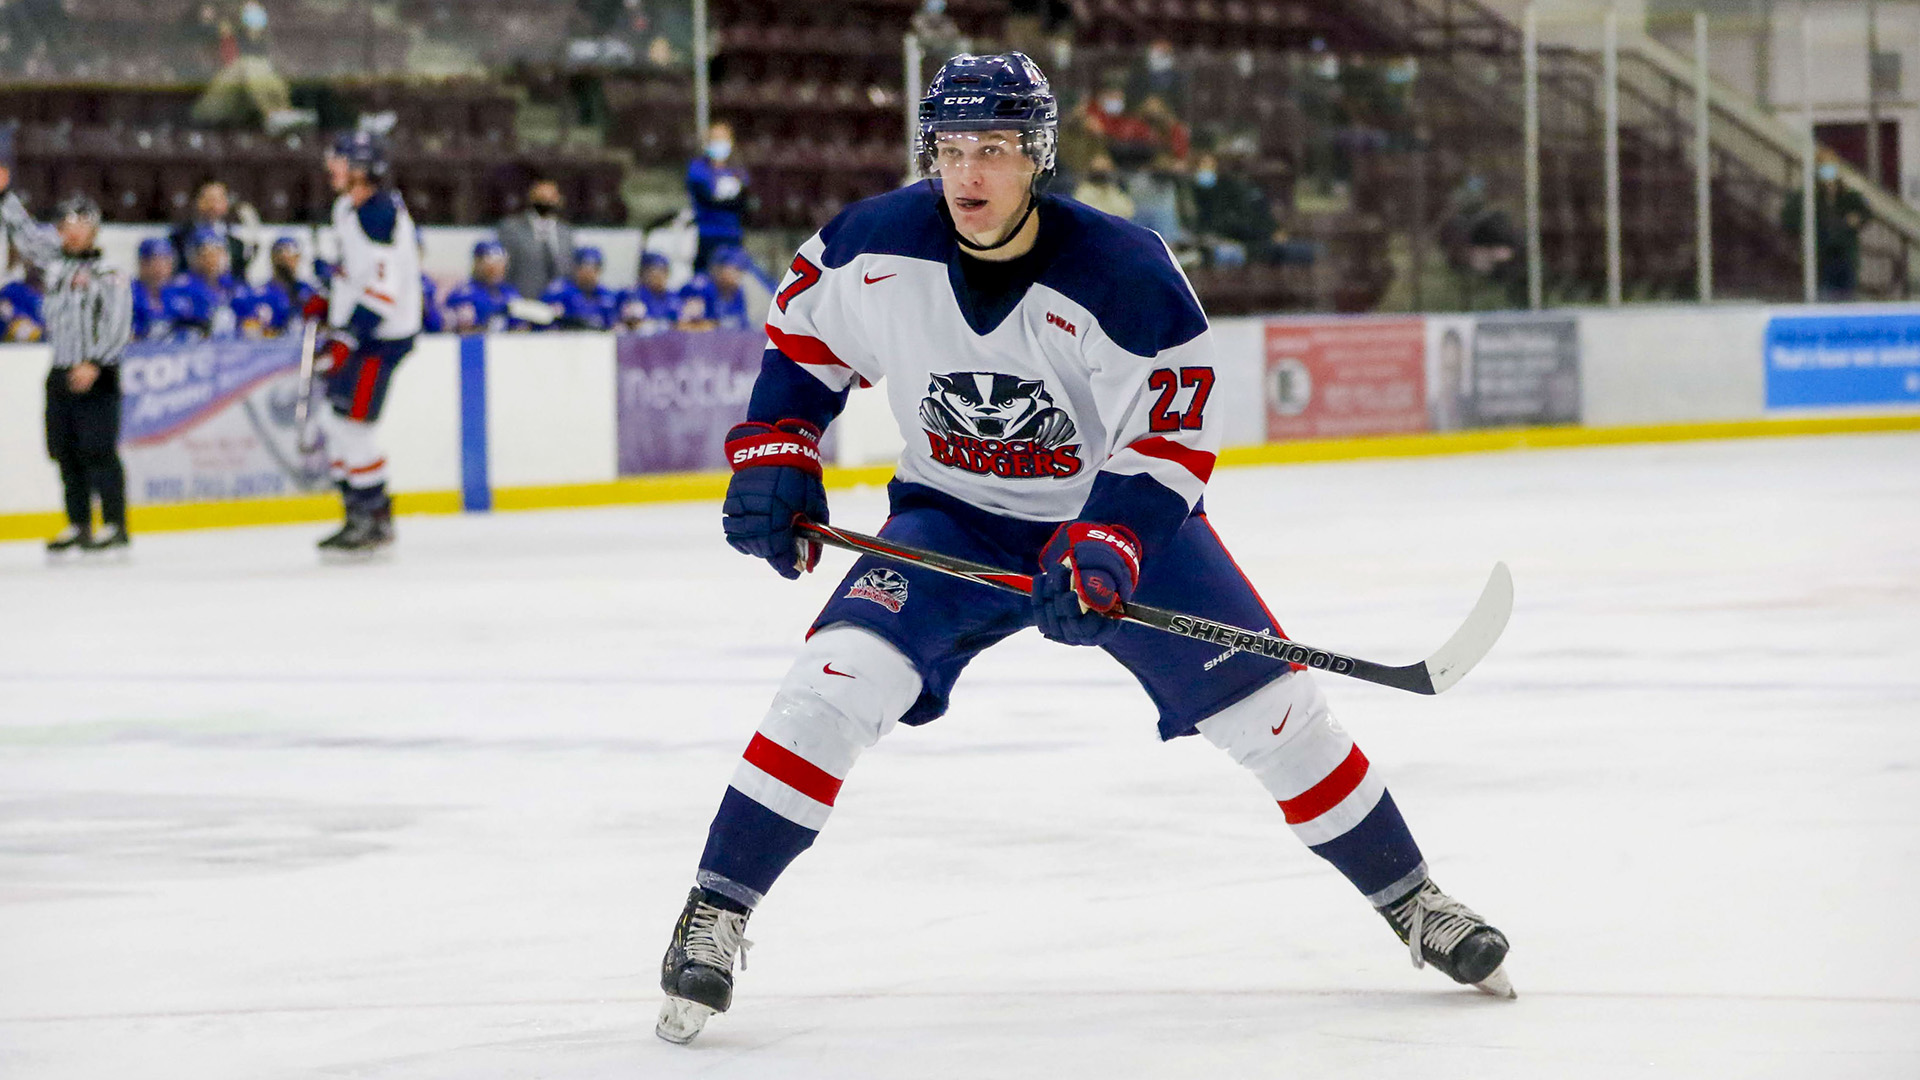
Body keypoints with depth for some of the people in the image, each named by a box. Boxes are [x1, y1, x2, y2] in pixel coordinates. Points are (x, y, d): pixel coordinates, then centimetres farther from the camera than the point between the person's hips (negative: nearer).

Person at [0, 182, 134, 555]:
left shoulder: (108, 276, -7)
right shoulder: (55, 261, 13)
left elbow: (117, 328, -13)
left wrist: (94, 365, -22)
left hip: (98, 377, -7)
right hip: (62, 375, 7)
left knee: (98, 451, -9)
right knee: (66, 452, 7)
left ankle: (114, 526, -4)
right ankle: (78, 526, 13)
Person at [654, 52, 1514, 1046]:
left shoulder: (1123, 275, -25)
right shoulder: (876, 247, -17)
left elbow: (1172, 439, -22)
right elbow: (802, 333, 4)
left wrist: (1106, 551, -35)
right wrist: (773, 455, -5)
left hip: (1119, 512, -1)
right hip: (951, 519, 1)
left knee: (1268, 704, -3)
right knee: (839, 681, -23)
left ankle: (1409, 901, 16)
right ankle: (715, 916, -15)